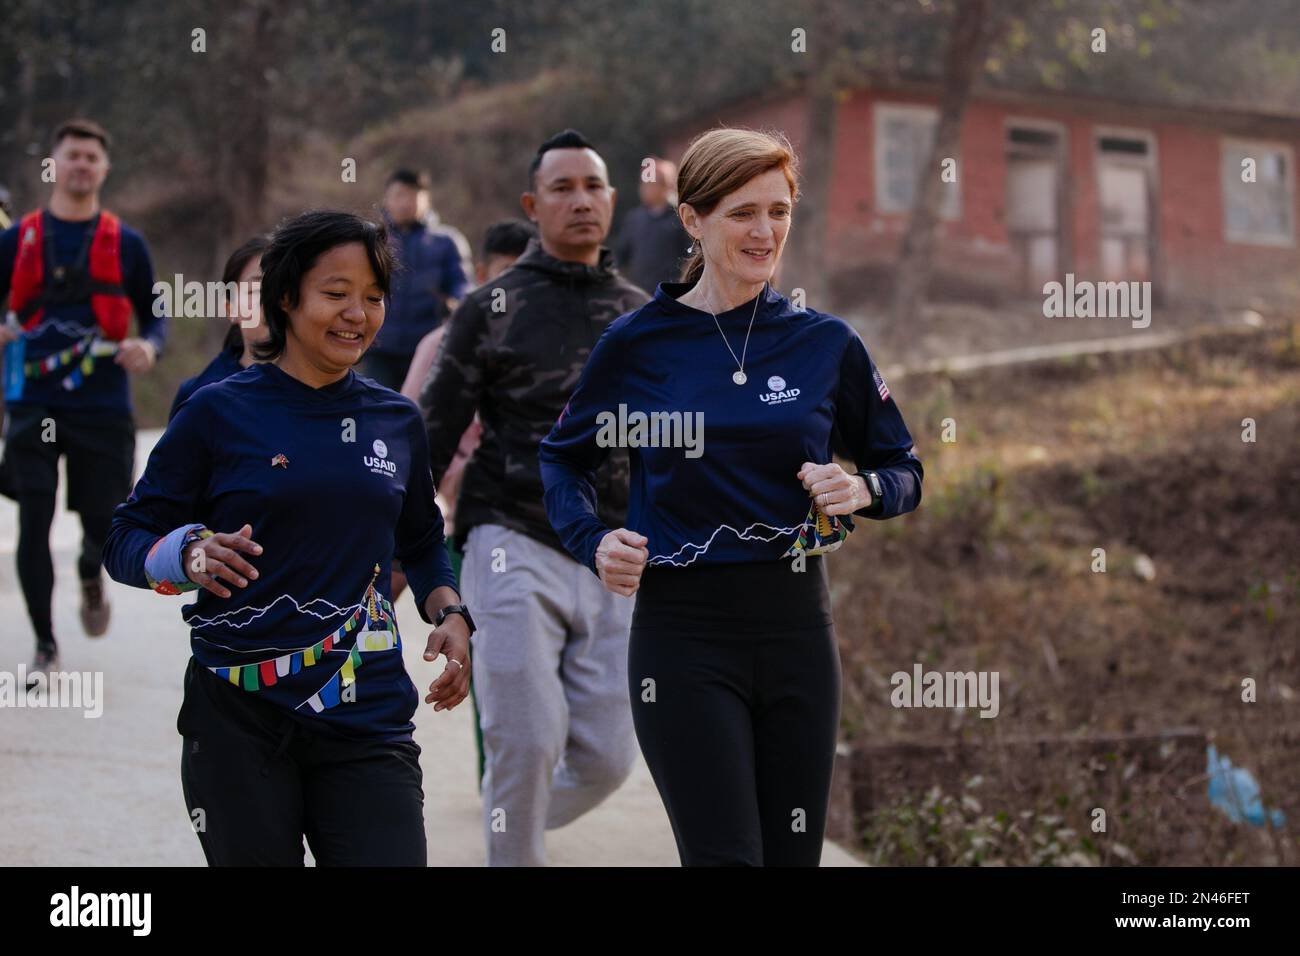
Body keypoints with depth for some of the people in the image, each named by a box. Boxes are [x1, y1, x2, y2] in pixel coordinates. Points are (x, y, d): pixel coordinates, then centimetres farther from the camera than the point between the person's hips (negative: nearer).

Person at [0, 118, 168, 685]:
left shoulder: (125, 244, 6)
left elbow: (155, 317, 10)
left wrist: (149, 347, -12)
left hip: (104, 408, 1)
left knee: (104, 524, 3)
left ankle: (91, 575, 42)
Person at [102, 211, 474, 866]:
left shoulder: (396, 421, 10)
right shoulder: (219, 412, -2)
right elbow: (126, 540, -1)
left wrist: (448, 614, 6)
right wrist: (189, 553, -21)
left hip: (367, 715, 3)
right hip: (239, 720, -3)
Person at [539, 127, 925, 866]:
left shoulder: (826, 342, 3)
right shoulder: (638, 344, -1)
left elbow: (904, 472, 12)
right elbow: (565, 458, 14)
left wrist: (861, 490, -10)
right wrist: (594, 540, -3)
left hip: (798, 629, 3)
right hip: (685, 637, -3)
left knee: (794, 856, 8)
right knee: (727, 856, -11)